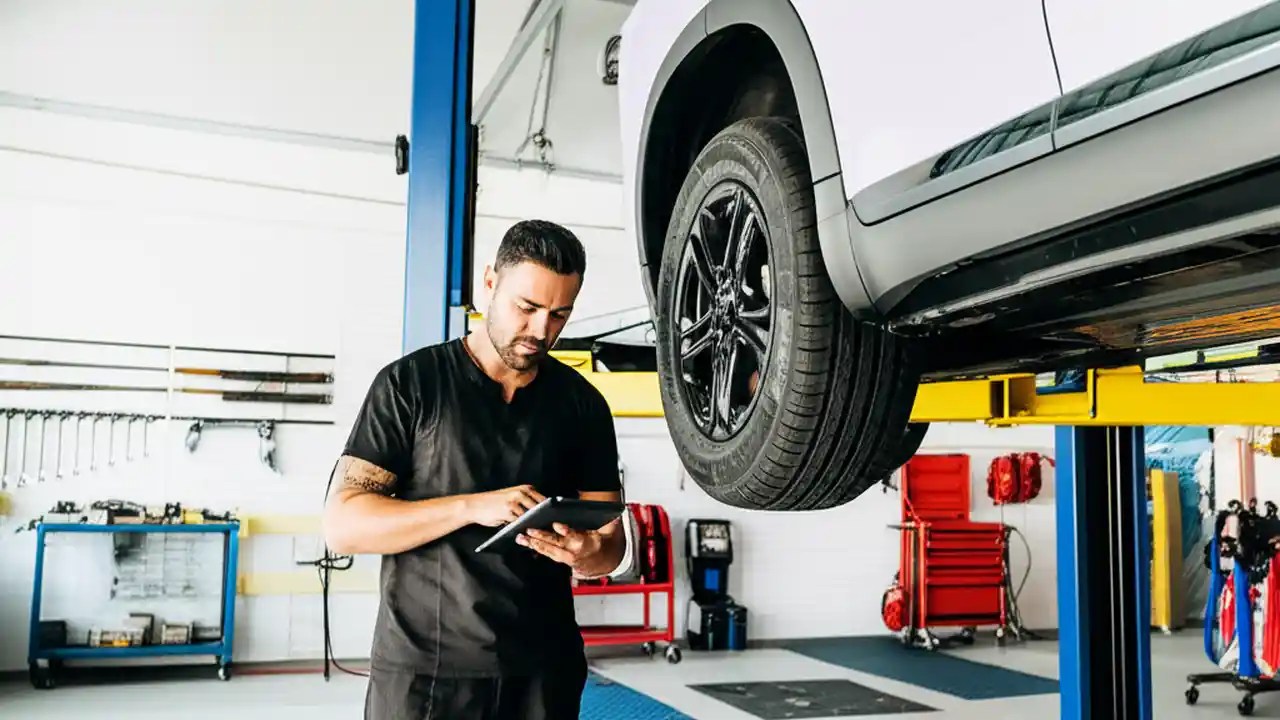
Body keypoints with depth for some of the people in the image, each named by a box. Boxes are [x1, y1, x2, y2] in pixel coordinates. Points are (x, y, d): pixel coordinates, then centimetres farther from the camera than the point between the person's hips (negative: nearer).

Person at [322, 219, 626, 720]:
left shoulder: (583, 404, 5)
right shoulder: (411, 383, -4)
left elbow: (611, 539, 7)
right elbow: (343, 524, -9)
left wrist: (590, 553, -17)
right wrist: (472, 506, -22)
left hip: (544, 670, 3)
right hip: (422, 670, -3)